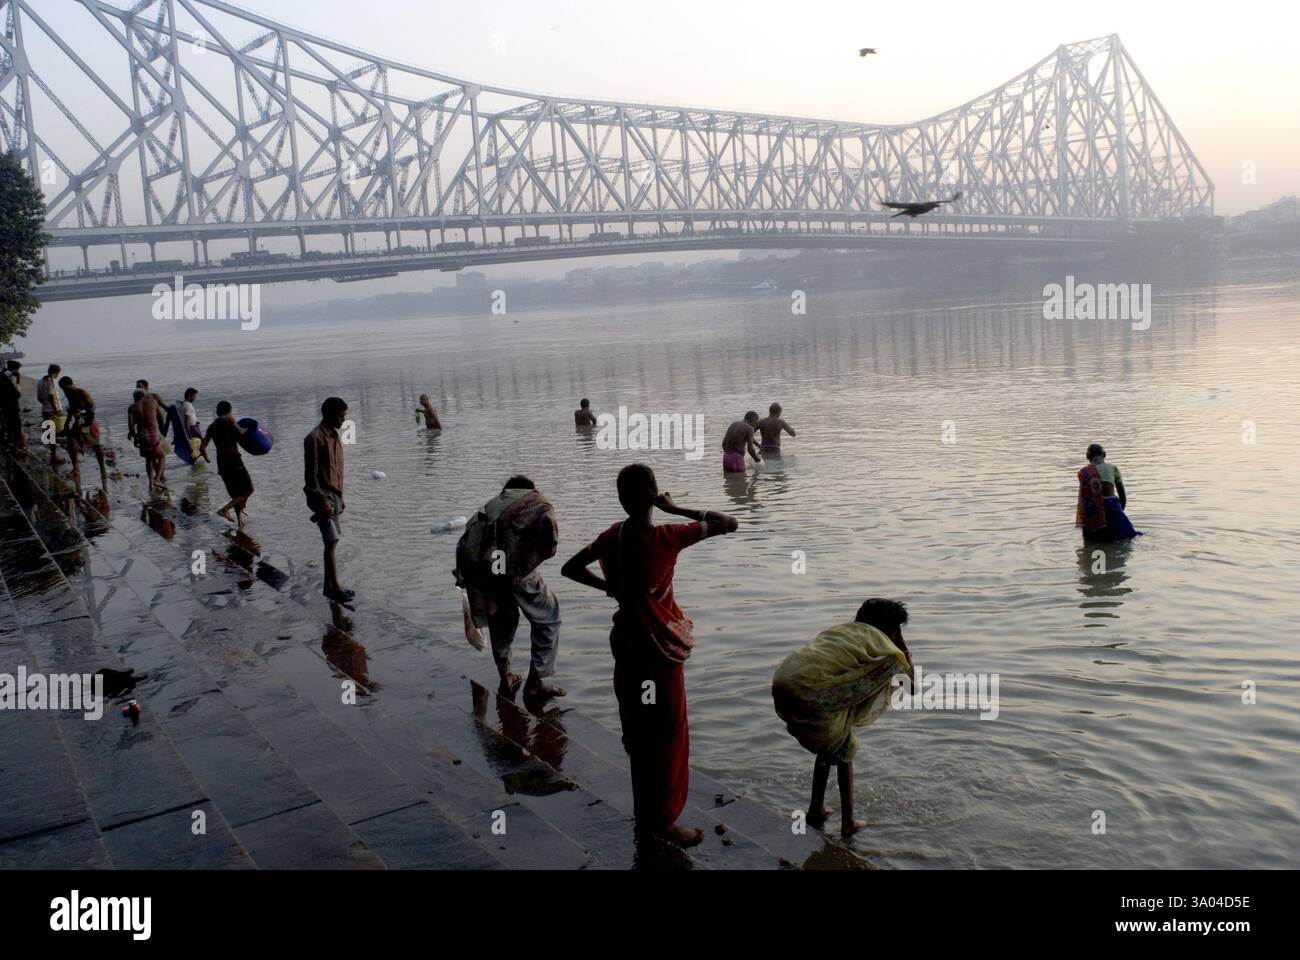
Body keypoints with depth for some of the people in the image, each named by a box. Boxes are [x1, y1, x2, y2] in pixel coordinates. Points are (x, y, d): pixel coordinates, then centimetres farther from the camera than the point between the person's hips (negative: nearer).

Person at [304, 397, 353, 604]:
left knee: (333, 541, 10)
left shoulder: (334, 436, 13)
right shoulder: (315, 438, -15)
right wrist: (322, 501, -20)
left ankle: (329, 587, 16)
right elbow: (311, 474, -17)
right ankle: (335, 589, -6)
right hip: (322, 495, -9)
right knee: (331, 541, -9)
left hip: (334, 494, 9)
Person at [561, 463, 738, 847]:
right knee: (669, 736, 7)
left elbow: (571, 568, 8)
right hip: (660, 649, -7)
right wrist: (675, 509, -14)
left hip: (627, 644, 7)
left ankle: (645, 812, 38)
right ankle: (663, 821, 16)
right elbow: (729, 523, -20)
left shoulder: (612, 536, -3)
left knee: (638, 732, 21)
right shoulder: (665, 537, -22)